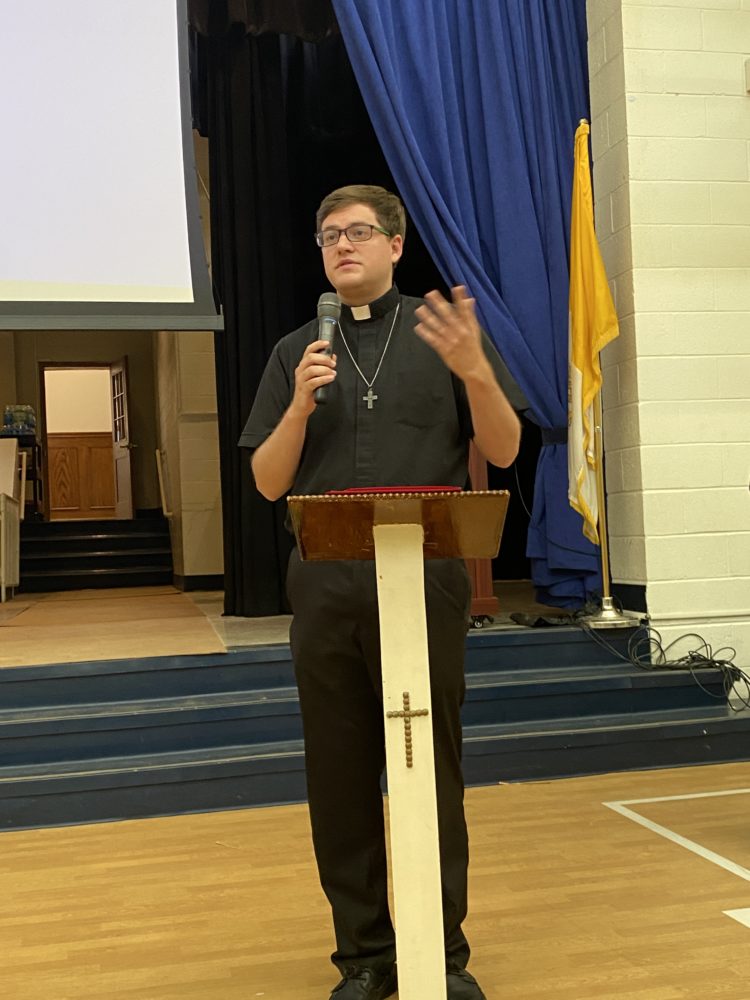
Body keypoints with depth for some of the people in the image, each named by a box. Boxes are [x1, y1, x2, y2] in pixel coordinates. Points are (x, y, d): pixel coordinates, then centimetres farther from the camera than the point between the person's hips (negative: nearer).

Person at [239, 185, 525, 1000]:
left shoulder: (445, 331, 8)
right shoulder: (296, 352, 13)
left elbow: (503, 451, 3)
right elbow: (268, 483, 9)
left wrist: (474, 372, -15)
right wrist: (301, 404, -8)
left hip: (426, 577, -2)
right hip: (326, 586, 2)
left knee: (431, 768, 2)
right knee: (339, 773, 6)